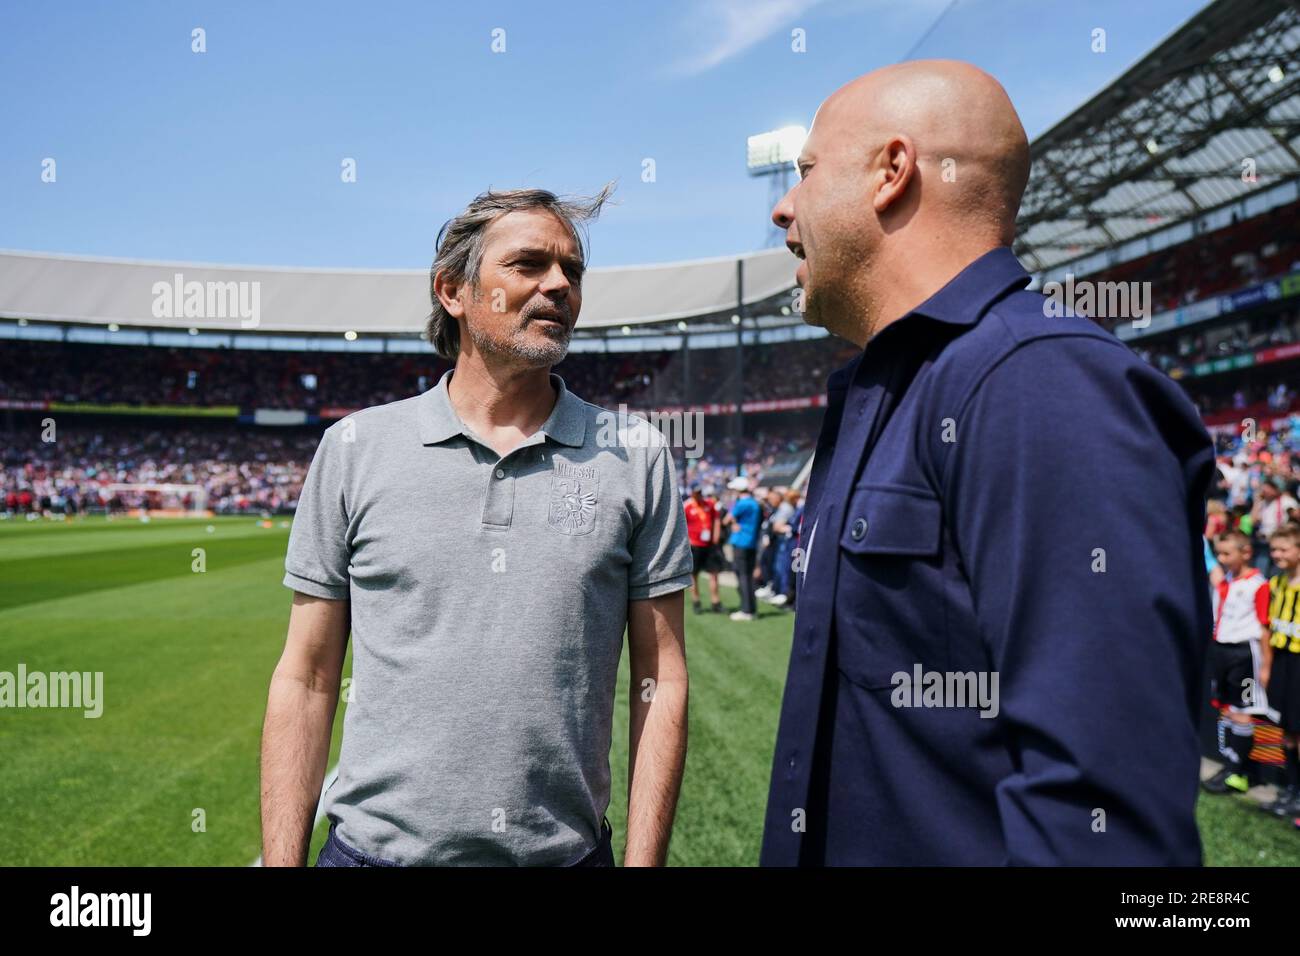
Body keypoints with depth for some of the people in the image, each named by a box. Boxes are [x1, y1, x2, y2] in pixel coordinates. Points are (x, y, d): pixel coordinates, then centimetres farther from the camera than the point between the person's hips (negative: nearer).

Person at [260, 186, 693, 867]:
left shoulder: (636, 457, -2)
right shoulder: (354, 449, -1)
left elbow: (660, 680, -2)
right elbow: (306, 680, 0)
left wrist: (644, 860, -7)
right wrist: (281, 858, -4)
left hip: (567, 850, 0)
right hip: (375, 844, 1)